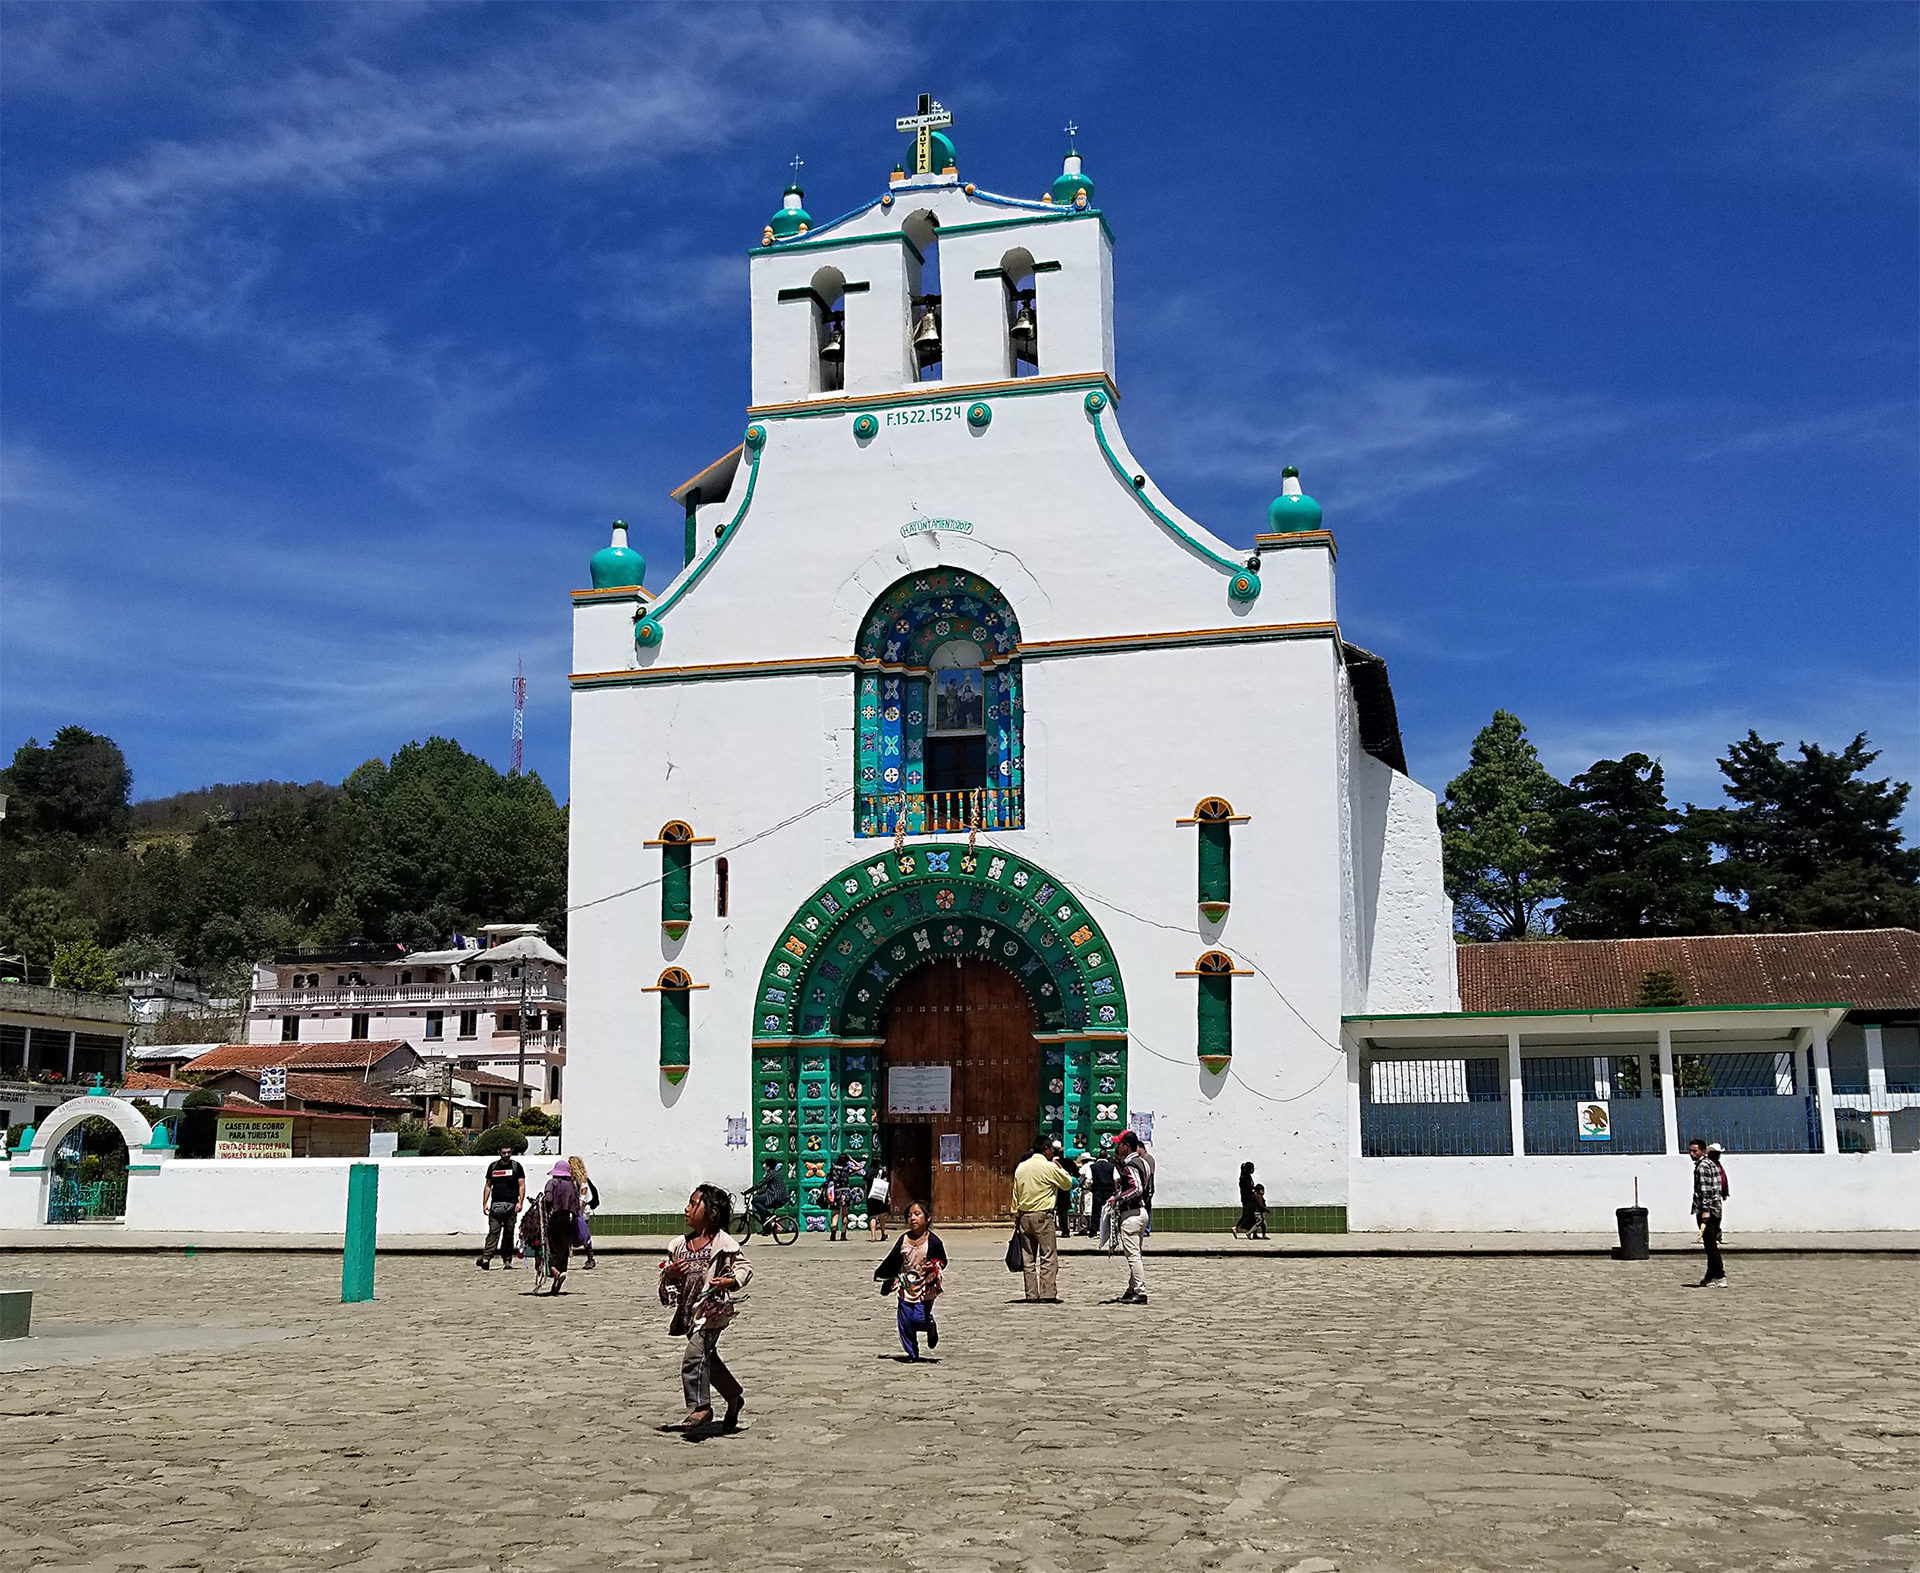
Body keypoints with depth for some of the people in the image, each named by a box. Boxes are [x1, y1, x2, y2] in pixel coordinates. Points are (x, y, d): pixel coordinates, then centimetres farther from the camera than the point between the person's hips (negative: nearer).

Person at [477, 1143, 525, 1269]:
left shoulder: (516, 1167, 7)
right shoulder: (493, 1166, 13)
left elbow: (522, 1186, 3)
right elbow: (487, 1186, 16)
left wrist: (520, 1202, -9)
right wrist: (484, 1203, 8)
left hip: (511, 1206, -1)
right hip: (495, 1205, 1)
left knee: (508, 1234, 2)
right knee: (493, 1231, -10)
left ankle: (507, 1260, 9)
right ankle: (486, 1257, -20)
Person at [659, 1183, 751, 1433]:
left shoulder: (723, 1243, -7)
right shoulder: (679, 1245, 9)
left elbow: (744, 1268, -3)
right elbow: (665, 1285, 14)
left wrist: (730, 1282, -21)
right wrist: (669, 1274, -9)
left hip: (713, 1308, -7)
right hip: (690, 1311, 7)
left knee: (694, 1356, -16)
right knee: (708, 1359, 16)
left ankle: (700, 1408, -8)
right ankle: (734, 1397, 35)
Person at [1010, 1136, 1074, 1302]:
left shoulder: (1021, 1168, 9)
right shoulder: (1049, 1167, -8)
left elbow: (1016, 1195, 12)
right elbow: (1068, 1184, 4)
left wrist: (1016, 1217, 17)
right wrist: (1060, 1168, 17)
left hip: (1024, 1216, 6)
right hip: (1042, 1216, -6)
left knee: (1028, 1258, 8)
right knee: (1048, 1256, -2)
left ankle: (1031, 1294, 8)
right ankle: (1048, 1293, -8)